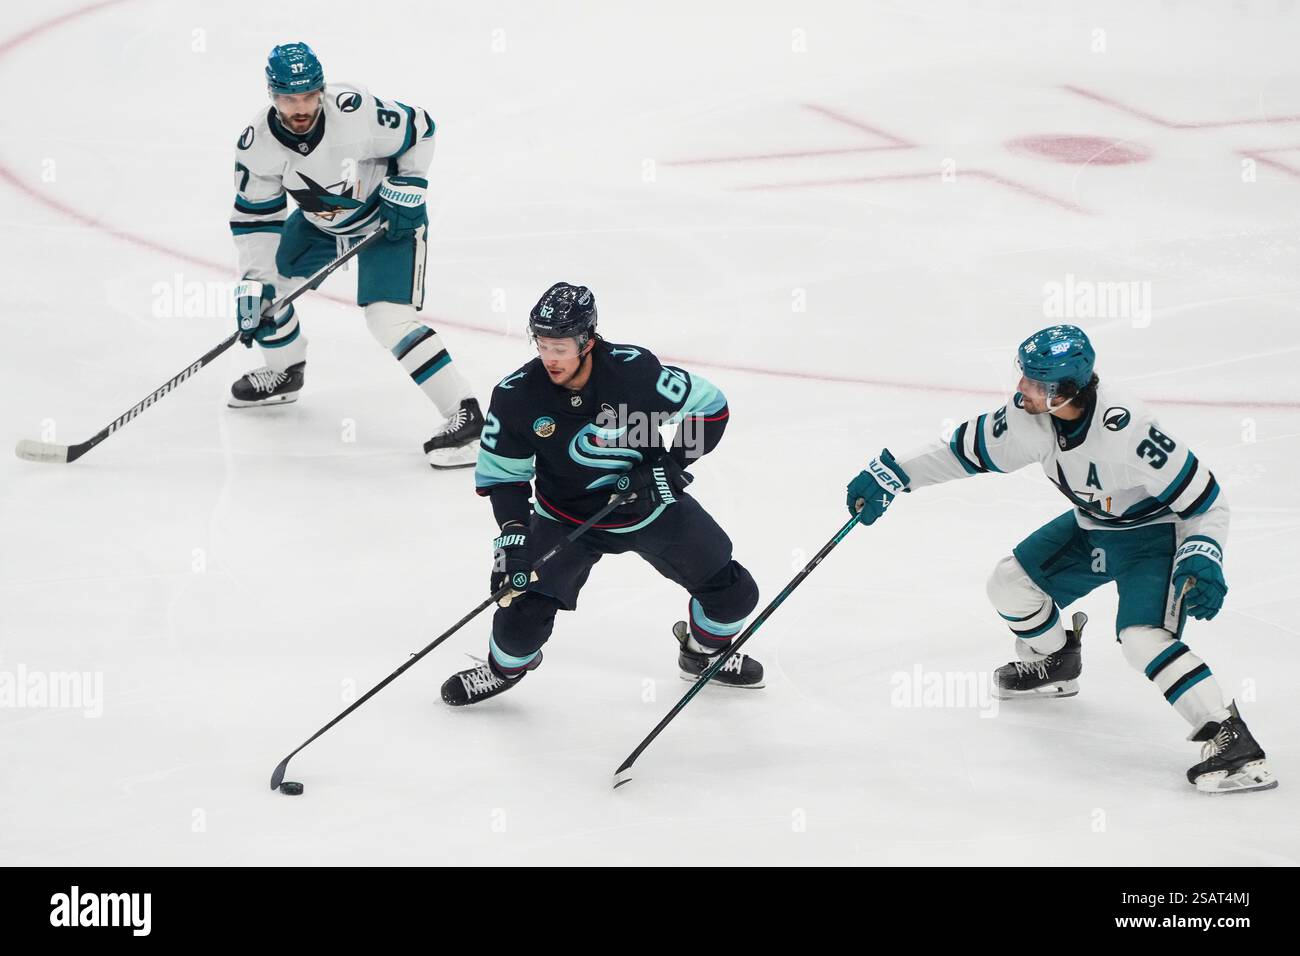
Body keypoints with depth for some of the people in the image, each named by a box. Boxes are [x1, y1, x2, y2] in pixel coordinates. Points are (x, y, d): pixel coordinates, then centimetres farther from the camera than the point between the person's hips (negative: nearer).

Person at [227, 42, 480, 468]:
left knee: (388, 317, -21)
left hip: (387, 217, -6)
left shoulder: (357, 113, -34)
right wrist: (254, 284, -15)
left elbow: (419, 129, -16)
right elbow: (256, 219, -10)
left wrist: (408, 189, -16)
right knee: (263, 281, 7)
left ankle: (464, 413, -19)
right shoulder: (257, 145, -20)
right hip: (319, 221, 6)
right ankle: (285, 372, 34)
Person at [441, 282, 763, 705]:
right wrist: (512, 529, -22)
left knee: (732, 591, 3)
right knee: (525, 607, -16)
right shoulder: (516, 396, -21)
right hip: (566, 518, -1)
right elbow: (501, 471, -8)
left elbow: (710, 407, -12)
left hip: (649, 503, 1)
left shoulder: (635, 370, -25)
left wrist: (672, 464, -19)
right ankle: (504, 669, 19)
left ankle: (704, 652, 37)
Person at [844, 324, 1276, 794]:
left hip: (1154, 532, -8)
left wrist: (1201, 560, -39)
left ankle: (1229, 736, -28)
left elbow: (1206, 501, -28)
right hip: (1093, 526, 8)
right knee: (1010, 583, 9)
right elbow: (968, 448, -2)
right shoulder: (1030, 417, -18)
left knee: (1143, 636, -28)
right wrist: (890, 473, -4)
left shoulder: (1127, 430, -37)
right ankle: (1057, 664, 38)